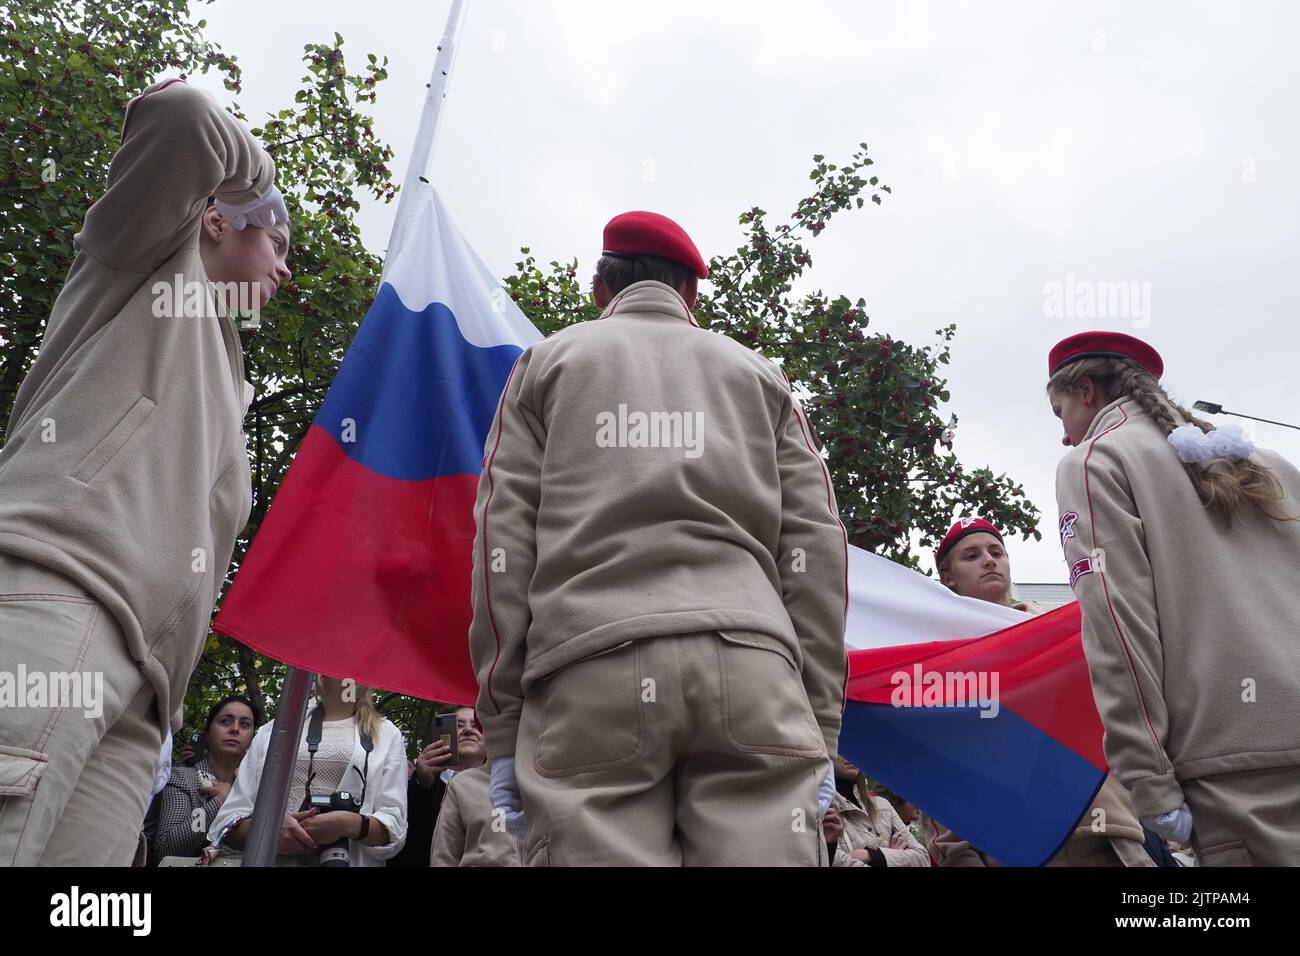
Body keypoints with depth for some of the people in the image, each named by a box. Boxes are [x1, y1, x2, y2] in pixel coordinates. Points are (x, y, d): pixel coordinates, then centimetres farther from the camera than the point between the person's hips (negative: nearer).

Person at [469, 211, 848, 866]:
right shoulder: (758, 374, 23)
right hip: (753, 671, 2)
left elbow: (502, 541, 7)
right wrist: (819, 724, 12)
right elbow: (815, 547, 12)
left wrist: (501, 725, 7)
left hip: (590, 672, -1)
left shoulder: (547, 362, 20)